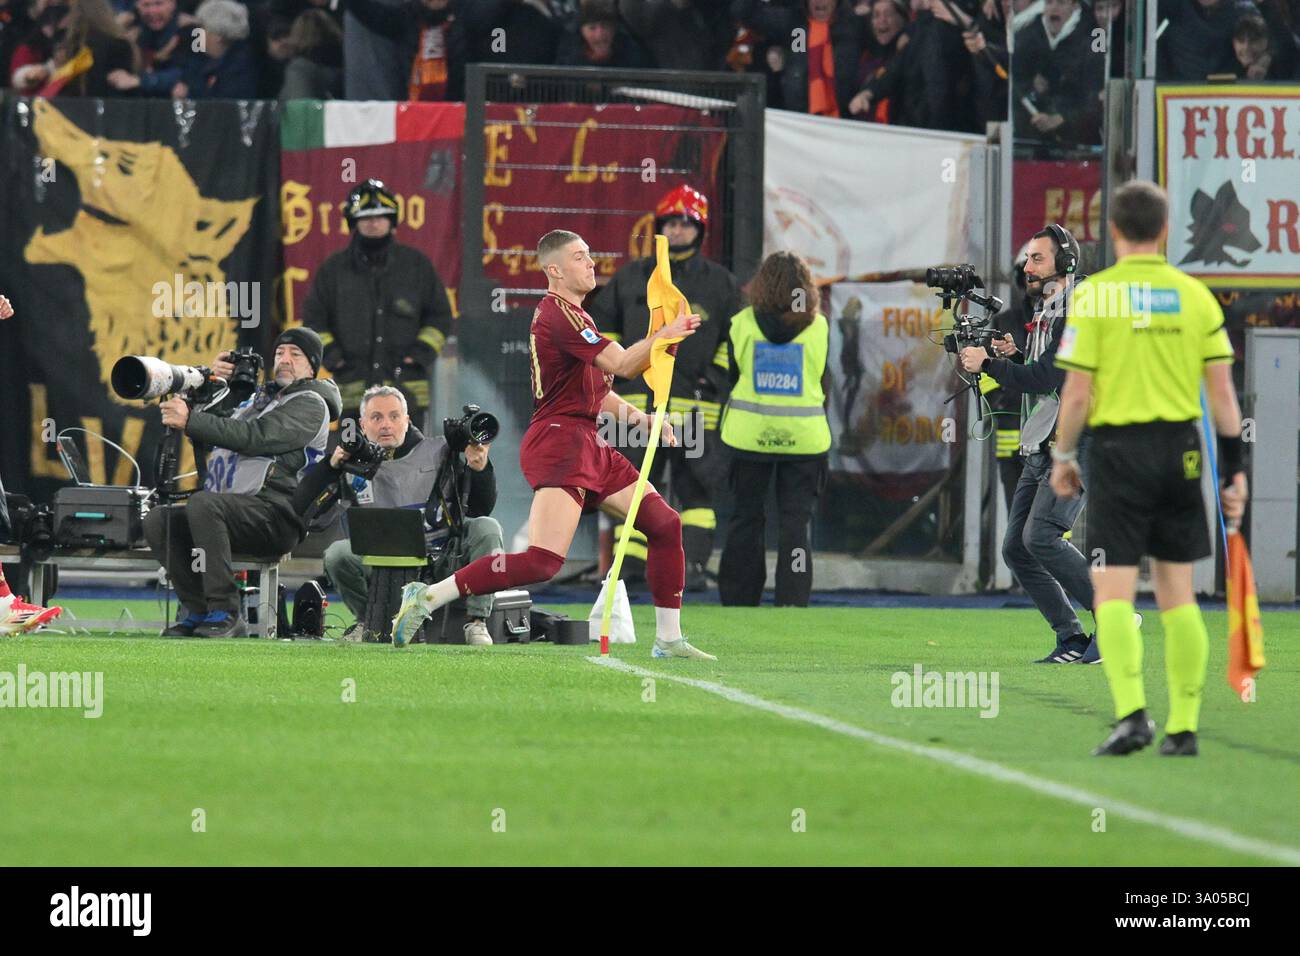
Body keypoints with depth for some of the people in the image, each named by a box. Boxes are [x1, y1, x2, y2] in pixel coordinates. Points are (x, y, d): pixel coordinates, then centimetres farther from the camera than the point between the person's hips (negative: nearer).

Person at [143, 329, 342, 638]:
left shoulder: (310, 404, 1)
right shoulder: (260, 398, 29)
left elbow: (255, 437, -15)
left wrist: (190, 420, -21)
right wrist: (215, 383, 7)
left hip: (276, 517, -8)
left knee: (203, 504, -34)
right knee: (158, 520, -11)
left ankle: (226, 612, -32)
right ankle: (200, 611, -14)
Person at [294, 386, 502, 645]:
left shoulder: (439, 451, 4)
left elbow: (481, 509, 3)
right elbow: (303, 512, -1)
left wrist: (479, 469, -17)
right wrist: (330, 466, -11)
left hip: (442, 561, 0)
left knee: (486, 529, -23)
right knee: (338, 553, -27)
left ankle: (476, 622, -18)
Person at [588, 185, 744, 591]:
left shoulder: (721, 284, 6)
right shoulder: (630, 279, 11)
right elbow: (600, 322, 20)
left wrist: (717, 377, 0)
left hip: (695, 404, -2)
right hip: (639, 399, 2)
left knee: (695, 489, -2)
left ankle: (694, 565, 1)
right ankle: (630, 563, 5)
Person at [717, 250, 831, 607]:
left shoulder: (742, 324, -4)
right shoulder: (818, 327, -3)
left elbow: (731, 377, 3)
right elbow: (824, 384, 4)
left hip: (750, 432, 0)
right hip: (803, 436, 0)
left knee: (746, 517, 11)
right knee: (796, 521, 5)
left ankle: (739, 599, 13)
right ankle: (792, 602, 0)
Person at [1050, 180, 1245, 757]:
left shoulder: (1095, 294, -6)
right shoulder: (1195, 296, 3)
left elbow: (1078, 392, -8)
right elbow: (1222, 393, 3)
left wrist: (1062, 457, 5)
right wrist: (1234, 467, 10)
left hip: (1120, 449, -3)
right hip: (1182, 449, 4)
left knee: (1113, 593, -3)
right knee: (1177, 592, 10)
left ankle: (1131, 714, -19)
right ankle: (1183, 727, 10)